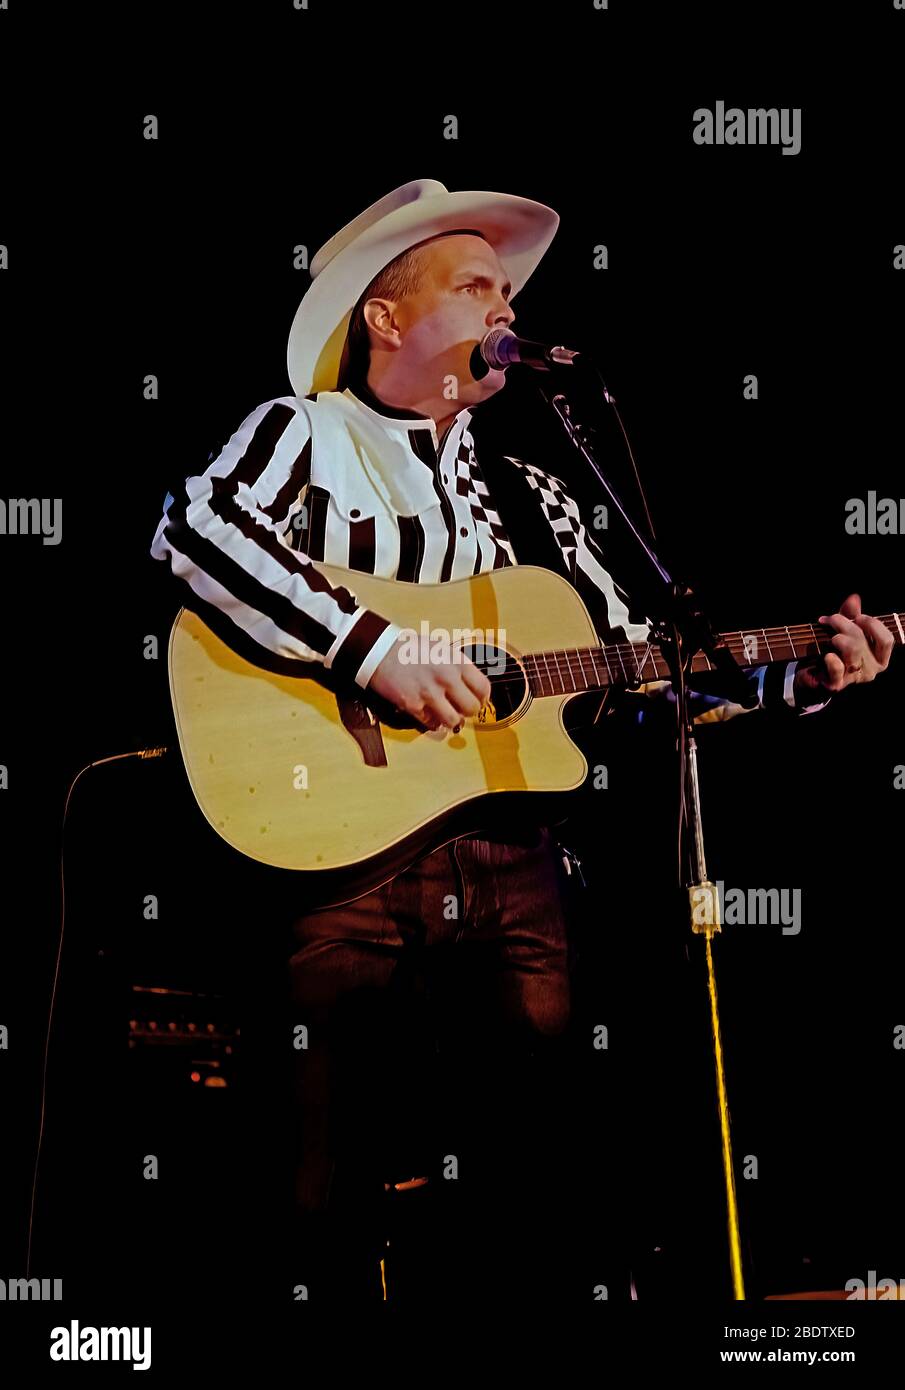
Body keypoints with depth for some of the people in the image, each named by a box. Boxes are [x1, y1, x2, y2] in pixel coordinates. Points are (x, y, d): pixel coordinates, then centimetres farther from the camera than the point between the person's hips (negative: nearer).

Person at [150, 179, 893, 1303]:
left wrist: (795, 682, 7)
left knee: (537, 1189, 3)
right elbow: (195, 526, -16)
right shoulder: (307, 432, 6)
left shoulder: (527, 496, 21)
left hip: (517, 868, 5)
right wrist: (376, 650, -21)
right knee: (336, 1210, -3)